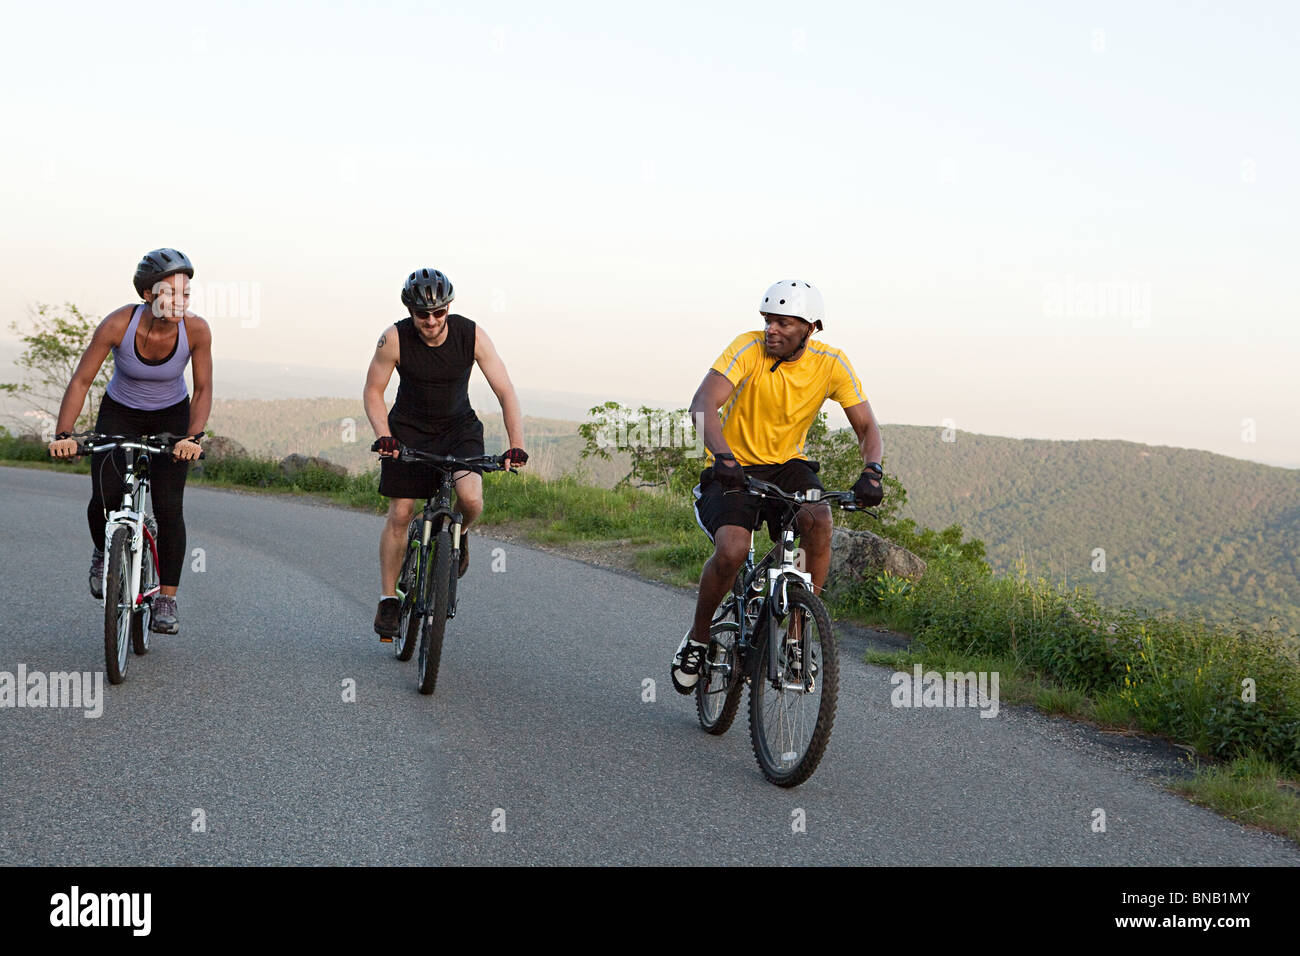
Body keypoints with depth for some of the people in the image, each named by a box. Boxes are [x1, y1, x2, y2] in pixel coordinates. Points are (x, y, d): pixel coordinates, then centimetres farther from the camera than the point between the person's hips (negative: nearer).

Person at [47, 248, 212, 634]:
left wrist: (193, 437, -34)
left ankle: (167, 599, 0)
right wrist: (63, 435, -34)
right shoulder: (118, 324, -27)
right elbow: (81, 380, -23)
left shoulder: (196, 330, -24)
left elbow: (203, 389, -18)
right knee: (104, 500, -15)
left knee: (169, 507, -12)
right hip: (119, 414, 0)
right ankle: (104, 552, 20)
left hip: (171, 418, 0)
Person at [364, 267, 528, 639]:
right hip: (409, 429, 0)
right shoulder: (394, 339, -21)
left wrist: (516, 445, -29)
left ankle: (459, 534, 11)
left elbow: (505, 392, -18)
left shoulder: (472, 335, -21)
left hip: (458, 427, 0)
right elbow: (372, 391, -9)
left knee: (471, 499, -25)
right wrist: (383, 436, -25)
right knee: (399, 514, -4)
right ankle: (388, 600, 11)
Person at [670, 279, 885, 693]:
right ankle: (698, 636, -1)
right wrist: (722, 455, -48)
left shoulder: (831, 364, -10)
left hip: (788, 465, 2)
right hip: (734, 469, -2)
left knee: (818, 519, -31)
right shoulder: (749, 348, -18)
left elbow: (867, 426, -8)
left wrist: (871, 470, -30)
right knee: (732, 550, -28)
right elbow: (703, 404, -30)